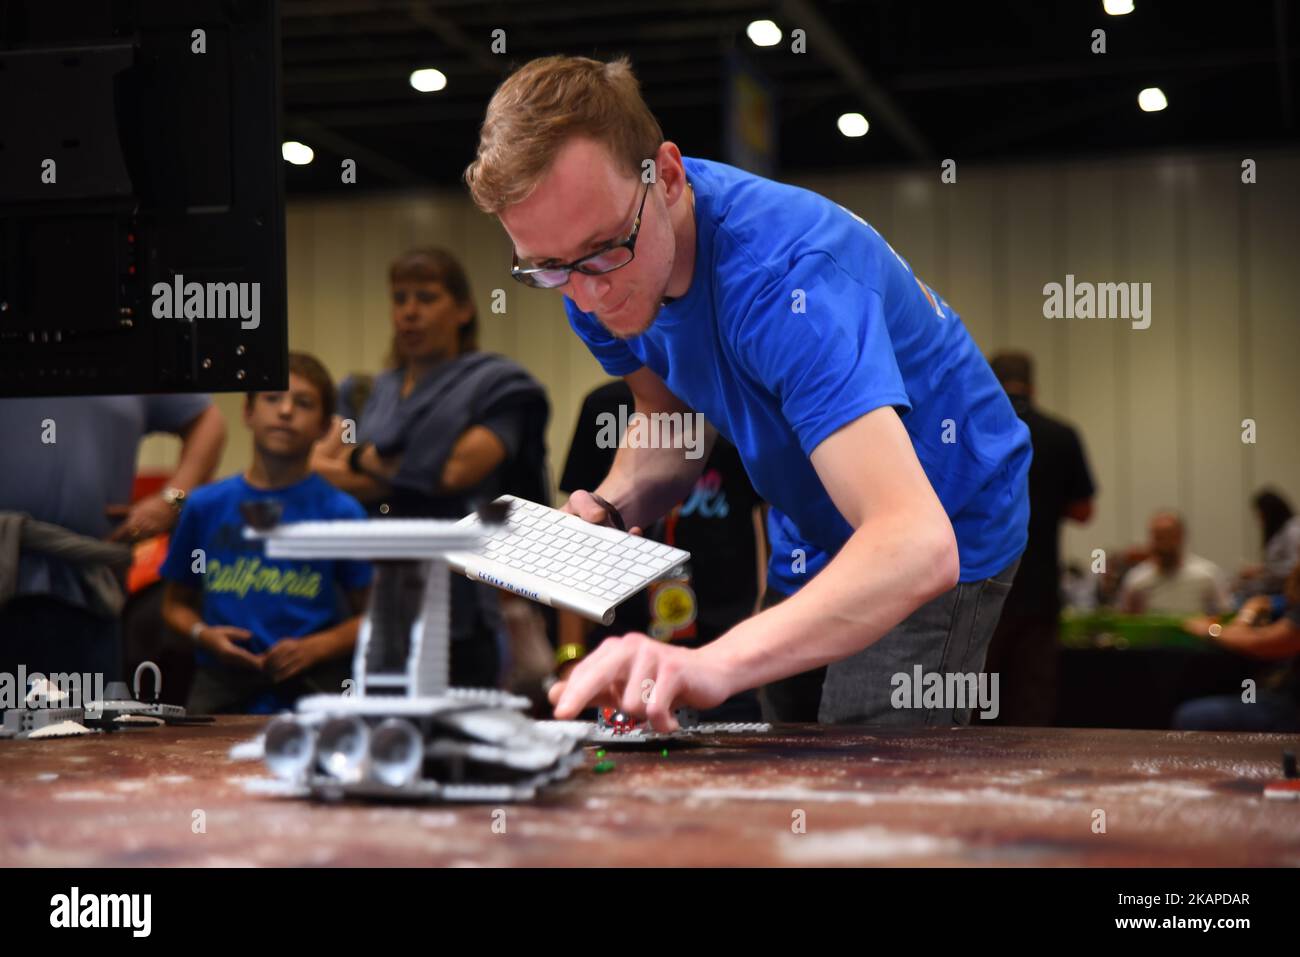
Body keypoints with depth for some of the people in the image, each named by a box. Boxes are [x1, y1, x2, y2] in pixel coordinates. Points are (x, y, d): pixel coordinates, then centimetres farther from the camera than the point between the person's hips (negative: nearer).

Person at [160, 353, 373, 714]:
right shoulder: (205, 506, 10)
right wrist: (203, 634, -2)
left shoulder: (340, 512, 3)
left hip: (313, 686, -2)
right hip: (223, 683, 2)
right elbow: (176, 602, 19)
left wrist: (317, 647, -11)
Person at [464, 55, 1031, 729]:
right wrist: (608, 509, -16)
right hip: (809, 538, 7)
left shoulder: (783, 275, -38)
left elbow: (918, 544, -49)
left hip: (947, 523, -6)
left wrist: (716, 663, -64)